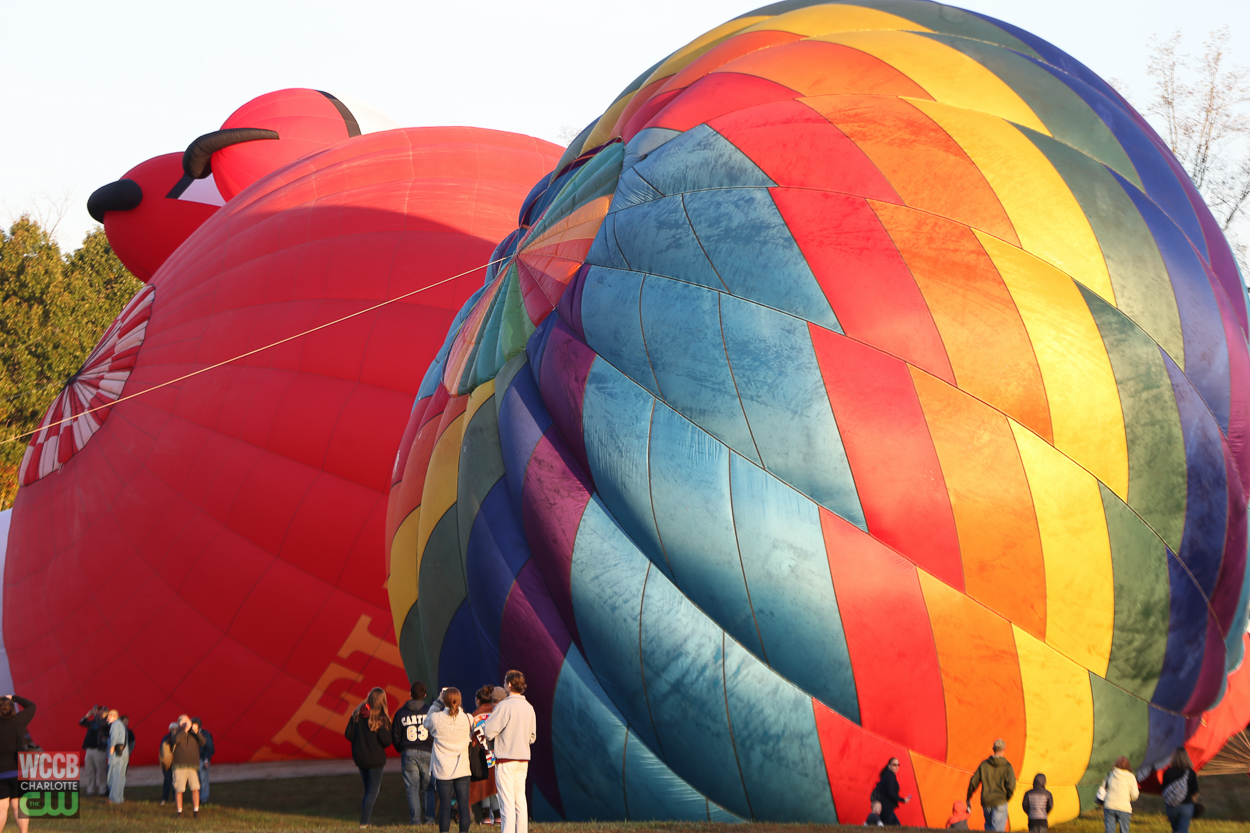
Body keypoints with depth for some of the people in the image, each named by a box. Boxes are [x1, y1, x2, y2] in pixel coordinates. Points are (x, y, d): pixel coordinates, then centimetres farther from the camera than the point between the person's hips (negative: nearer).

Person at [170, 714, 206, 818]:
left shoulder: (193, 734, 15)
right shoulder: (176, 732, 7)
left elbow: (202, 743, 1)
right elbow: (176, 740, -16)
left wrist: (197, 732, -11)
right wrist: (185, 730, -15)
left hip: (192, 766, 2)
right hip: (179, 767, -2)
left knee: (195, 789, -7)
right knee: (178, 790, -3)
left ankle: (196, 810, 3)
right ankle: (179, 812, 8)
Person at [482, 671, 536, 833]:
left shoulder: (504, 707, -14)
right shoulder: (529, 708, 7)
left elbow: (488, 732, -14)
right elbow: (532, 736, 14)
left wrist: (484, 724, 6)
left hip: (505, 760, -7)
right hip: (523, 759, 7)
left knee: (507, 801, -7)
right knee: (520, 799, 12)